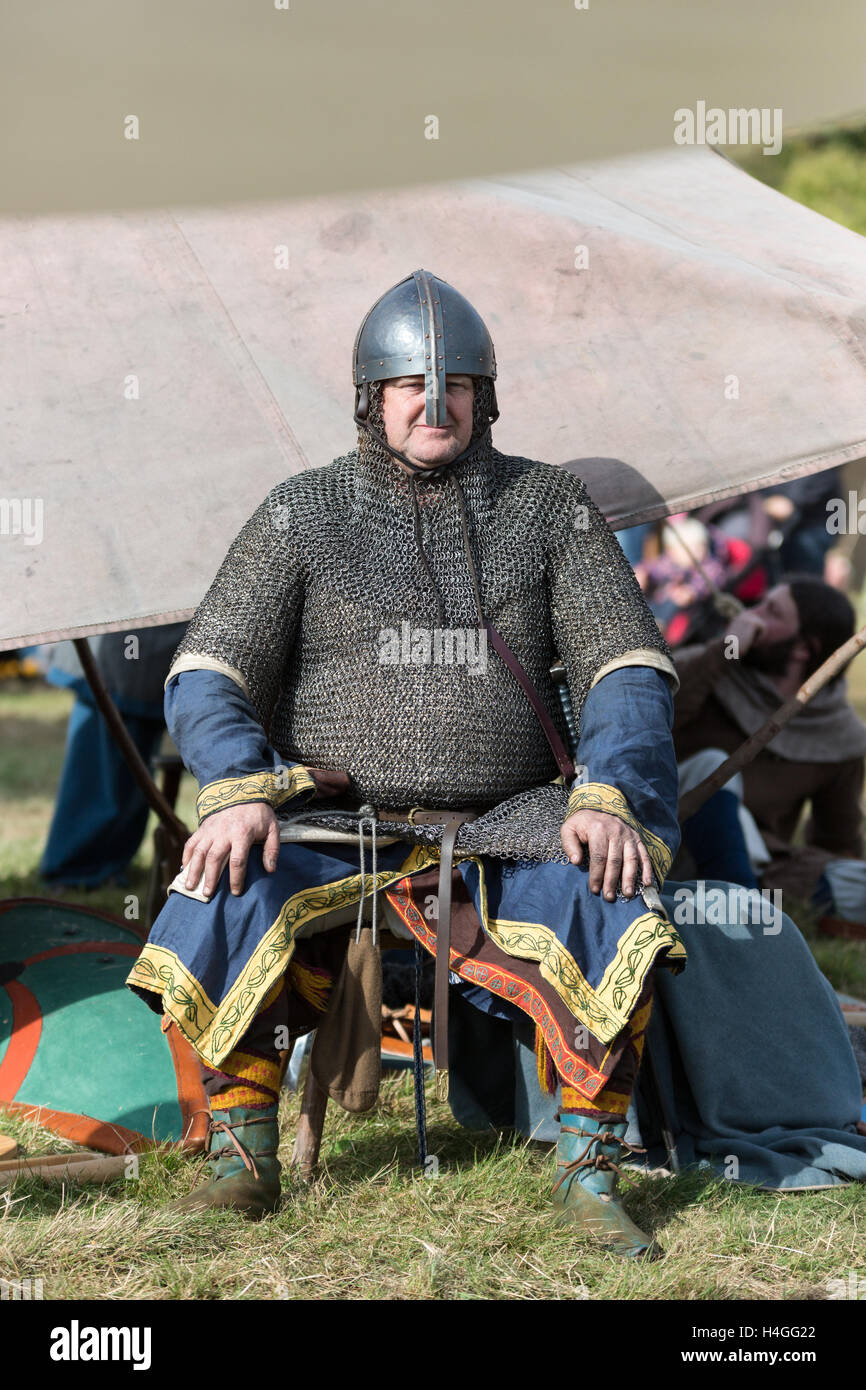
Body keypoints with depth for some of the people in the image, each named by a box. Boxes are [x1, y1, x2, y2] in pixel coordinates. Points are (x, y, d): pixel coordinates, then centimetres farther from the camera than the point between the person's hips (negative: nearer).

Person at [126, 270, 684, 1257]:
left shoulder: (550, 508, 6)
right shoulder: (302, 516, 4)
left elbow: (628, 668, 2)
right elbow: (207, 674, -1)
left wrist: (607, 797, -17)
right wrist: (237, 791, -22)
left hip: (497, 837, 0)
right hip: (327, 830, 0)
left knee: (612, 918, -30)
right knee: (216, 915, -30)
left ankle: (587, 1176, -16)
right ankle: (244, 1163, -12)